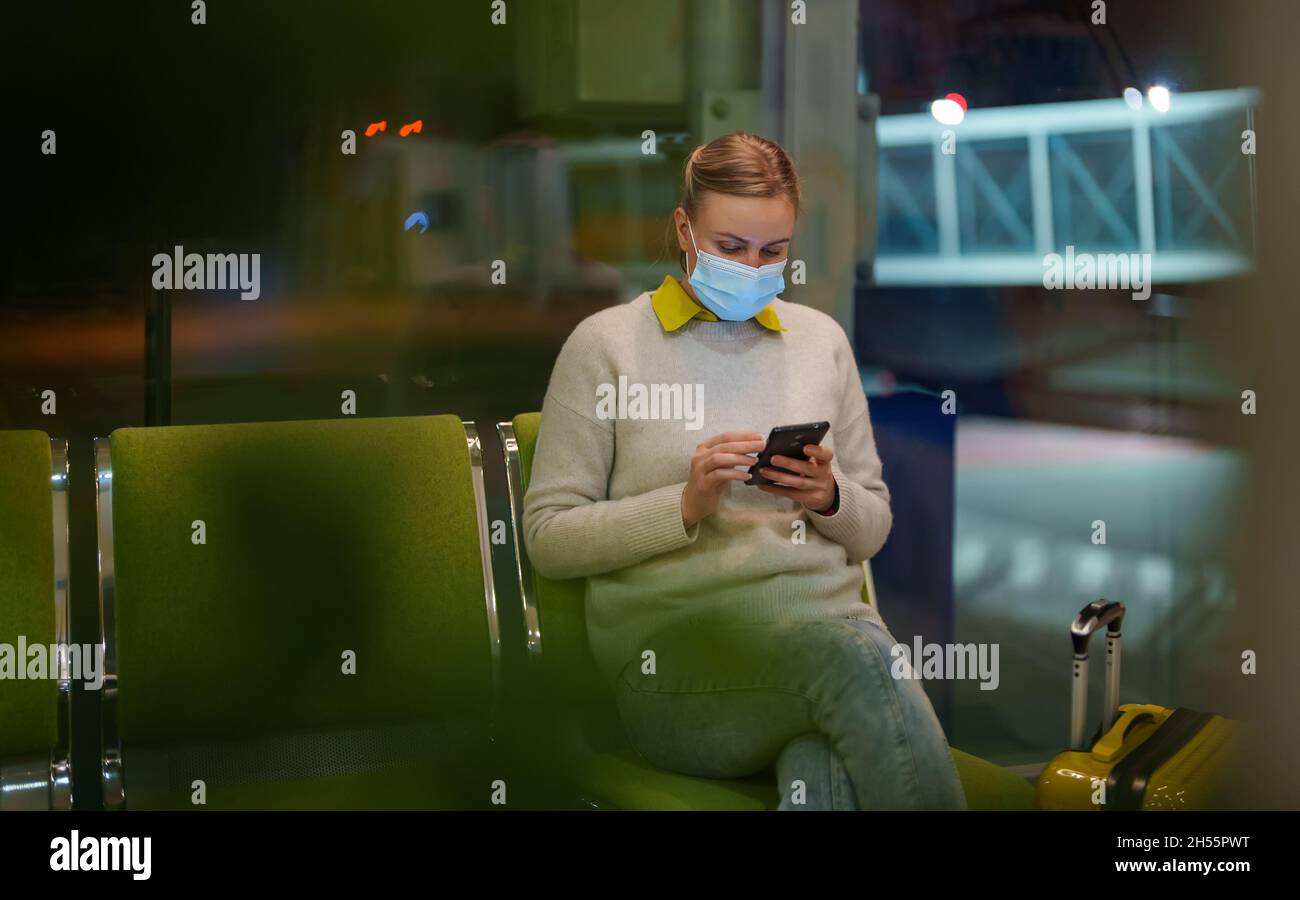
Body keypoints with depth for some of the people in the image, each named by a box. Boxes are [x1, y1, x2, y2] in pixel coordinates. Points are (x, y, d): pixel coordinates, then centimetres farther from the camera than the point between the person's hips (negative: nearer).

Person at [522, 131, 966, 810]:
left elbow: (873, 529, 21)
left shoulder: (822, 339, 18)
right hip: (676, 646, -2)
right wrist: (685, 504, -11)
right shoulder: (605, 342, 7)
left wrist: (829, 497, -2)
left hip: (829, 621, 2)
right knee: (855, 656, -35)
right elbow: (547, 537, 3)